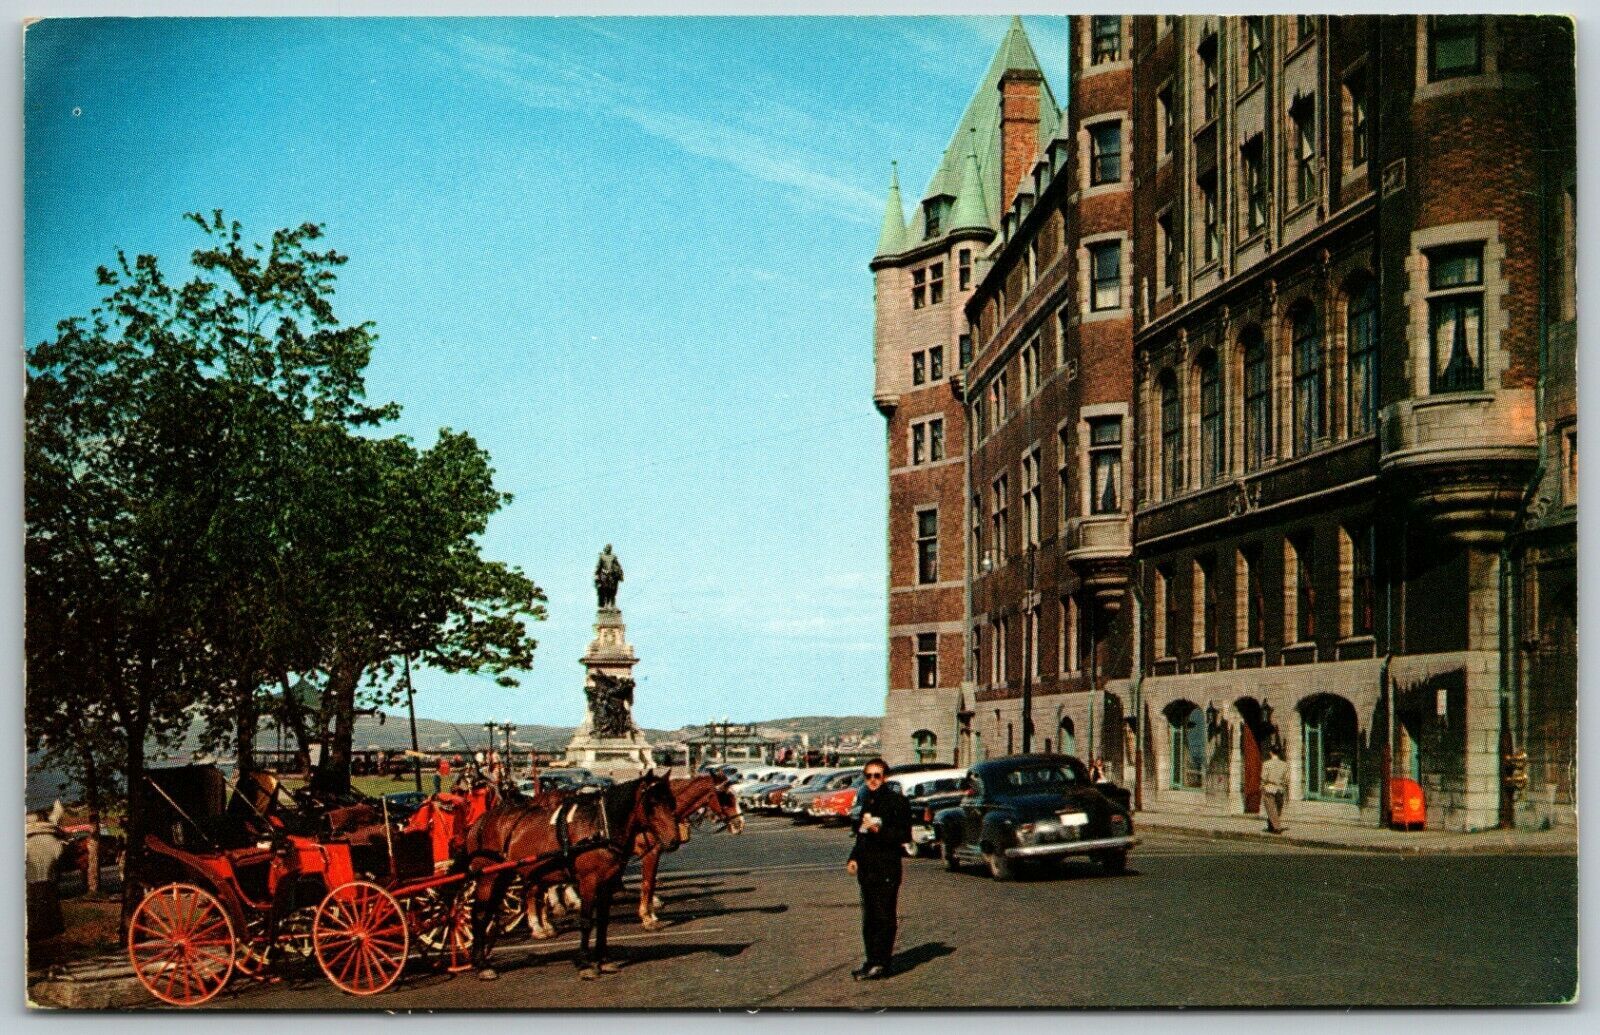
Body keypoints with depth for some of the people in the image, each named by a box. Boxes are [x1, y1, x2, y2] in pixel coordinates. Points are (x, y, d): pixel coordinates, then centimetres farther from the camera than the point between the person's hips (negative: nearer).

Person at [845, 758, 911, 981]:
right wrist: (854, 858, 13)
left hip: (887, 865, -7)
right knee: (869, 917, 10)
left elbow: (904, 835, -10)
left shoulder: (896, 801, -7)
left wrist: (880, 830, -22)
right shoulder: (864, 800, 16)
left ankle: (881, 963, -3)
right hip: (866, 867, 7)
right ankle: (872, 960, 17)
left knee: (884, 916, -6)